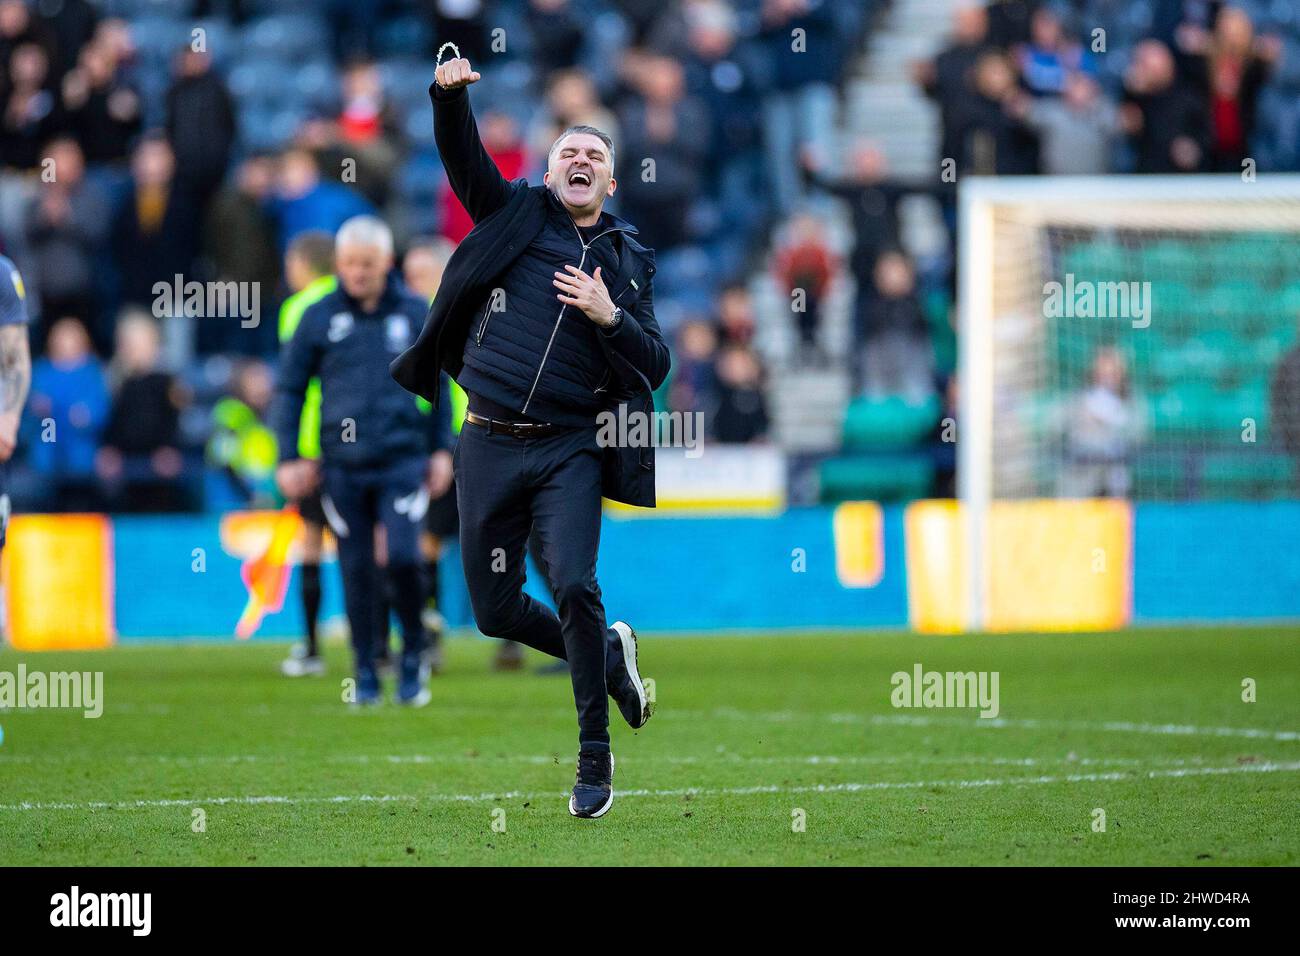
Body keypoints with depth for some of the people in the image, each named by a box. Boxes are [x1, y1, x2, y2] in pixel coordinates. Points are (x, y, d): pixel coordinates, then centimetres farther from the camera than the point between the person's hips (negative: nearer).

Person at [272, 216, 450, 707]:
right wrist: (288, 457, 4)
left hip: (402, 459, -1)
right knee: (357, 570, 4)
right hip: (343, 466, 1)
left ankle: (413, 654, 3)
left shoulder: (415, 313, 5)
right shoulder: (320, 317, 4)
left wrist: (441, 449, 11)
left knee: (402, 557, -16)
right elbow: (289, 388, 10)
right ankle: (365, 671, 13)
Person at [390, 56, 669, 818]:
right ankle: (609, 654, 32)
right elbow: (464, 155, -3)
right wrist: (449, 94, -21)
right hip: (490, 444, 2)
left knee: (574, 587, -19)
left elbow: (655, 368, 5)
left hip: (569, 448, -2)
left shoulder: (628, 261, 9)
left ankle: (596, 761, -9)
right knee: (497, 610, 5)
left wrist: (609, 316, -12)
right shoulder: (515, 214, 10)